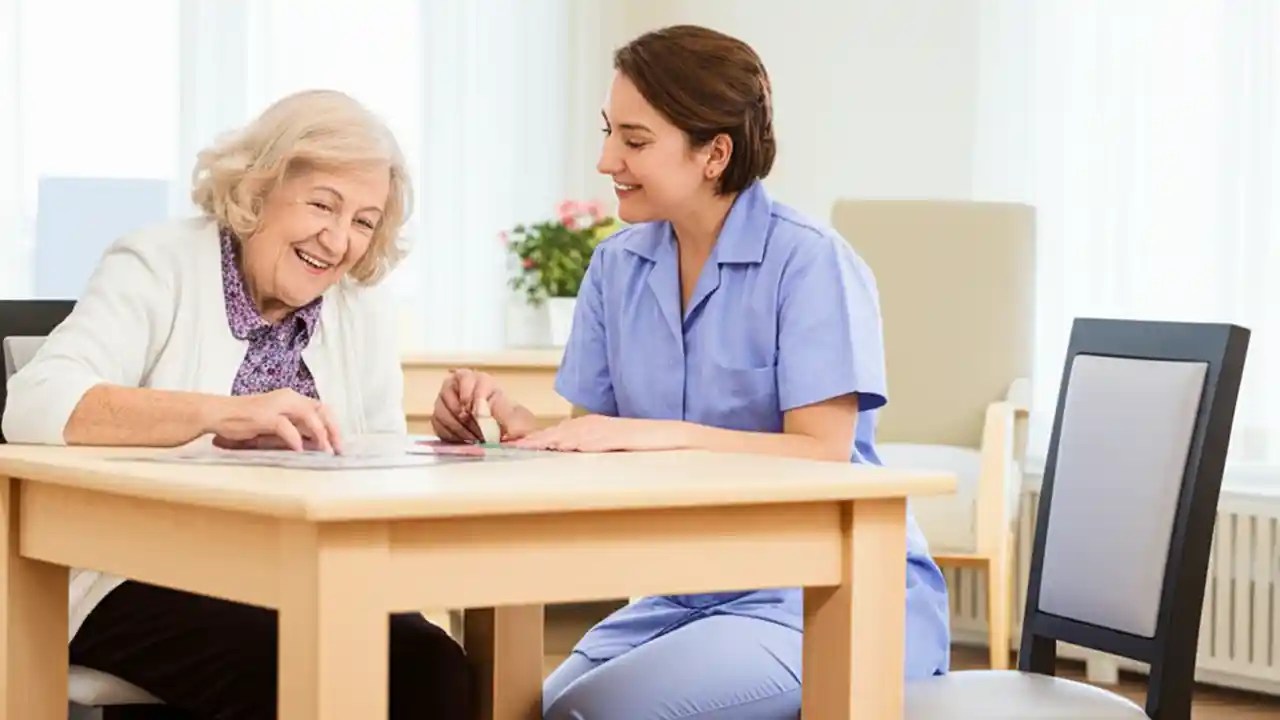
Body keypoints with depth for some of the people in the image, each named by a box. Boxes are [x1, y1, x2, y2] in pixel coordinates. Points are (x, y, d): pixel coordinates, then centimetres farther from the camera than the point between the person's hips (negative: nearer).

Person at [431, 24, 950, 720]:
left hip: (831, 594, -6)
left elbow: (824, 456, -19)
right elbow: (596, 451, 6)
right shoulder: (616, 266, 7)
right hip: (690, 592, 6)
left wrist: (660, 433, -28)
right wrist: (515, 424, -15)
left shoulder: (810, 262, -12)